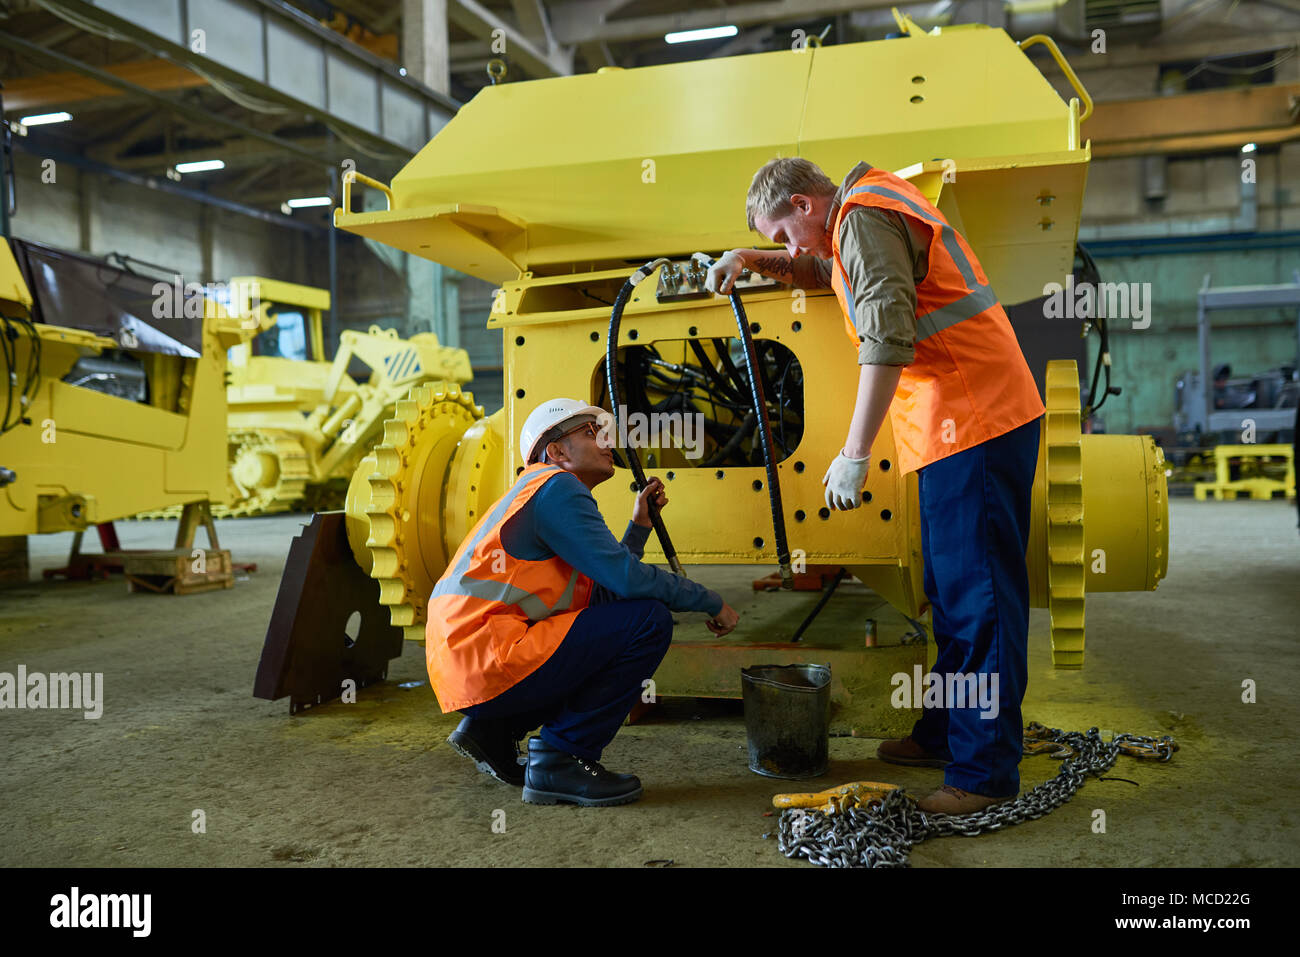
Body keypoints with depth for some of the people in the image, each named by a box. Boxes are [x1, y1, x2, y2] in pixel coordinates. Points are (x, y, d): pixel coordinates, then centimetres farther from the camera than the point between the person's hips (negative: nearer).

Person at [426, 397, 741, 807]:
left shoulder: (536, 492, 24)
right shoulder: (555, 487, -7)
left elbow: (608, 588, 22)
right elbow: (626, 578, -18)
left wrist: (639, 524, 20)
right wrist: (712, 602, -6)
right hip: (487, 662, -10)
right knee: (649, 620, -13)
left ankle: (493, 728, 16)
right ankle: (561, 759, -6)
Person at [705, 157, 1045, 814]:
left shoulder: (864, 217, -11)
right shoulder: (868, 212, 21)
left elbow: (886, 338, -23)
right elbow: (825, 274, 40)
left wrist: (854, 453, -24)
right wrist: (755, 260, 22)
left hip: (974, 423, -11)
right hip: (962, 423, 11)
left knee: (977, 597, -7)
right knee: (949, 588, 16)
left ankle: (985, 770, 0)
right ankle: (944, 734, 28)